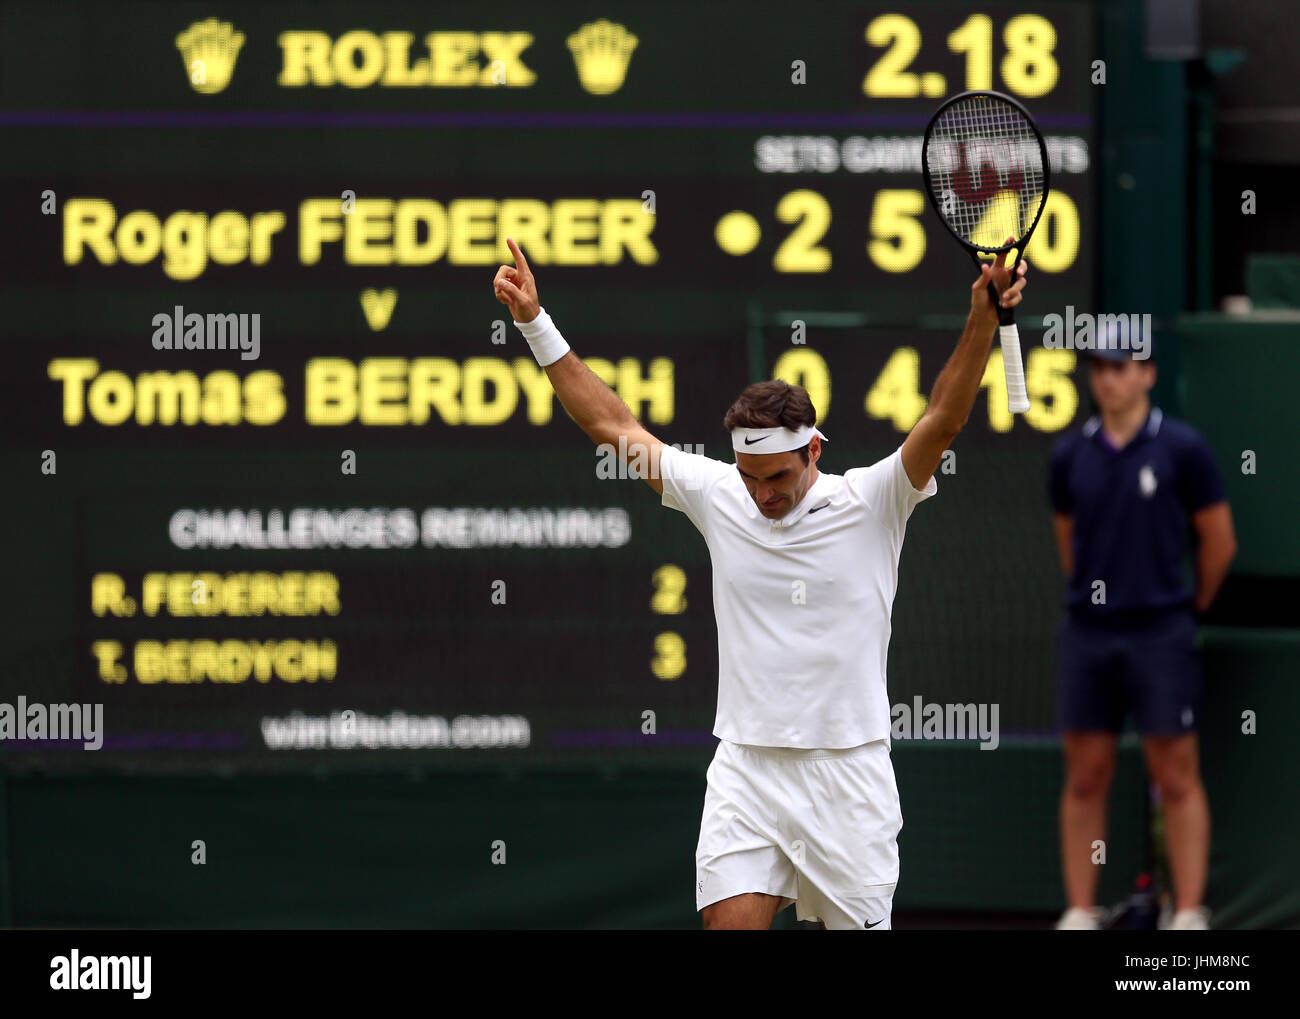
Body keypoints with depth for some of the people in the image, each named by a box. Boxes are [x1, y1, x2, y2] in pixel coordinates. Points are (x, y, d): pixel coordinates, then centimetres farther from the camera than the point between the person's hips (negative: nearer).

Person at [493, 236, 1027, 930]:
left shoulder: (869, 502, -4)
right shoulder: (718, 497, 4)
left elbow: (941, 423, -17)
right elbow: (612, 425, 9)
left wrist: (982, 320, -31)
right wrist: (536, 325, 7)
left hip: (849, 774, -2)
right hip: (746, 770, 2)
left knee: (859, 925, 1)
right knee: (731, 923, -11)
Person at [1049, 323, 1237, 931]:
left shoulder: (1181, 449, -4)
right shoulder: (1071, 455, 7)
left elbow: (1219, 542, 4)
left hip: (1160, 633, -4)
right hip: (1088, 632, 4)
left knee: (1176, 778, -3)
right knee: (1085, 778, 4)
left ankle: (1189, 914, 0)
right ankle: (1081, 911, 9)